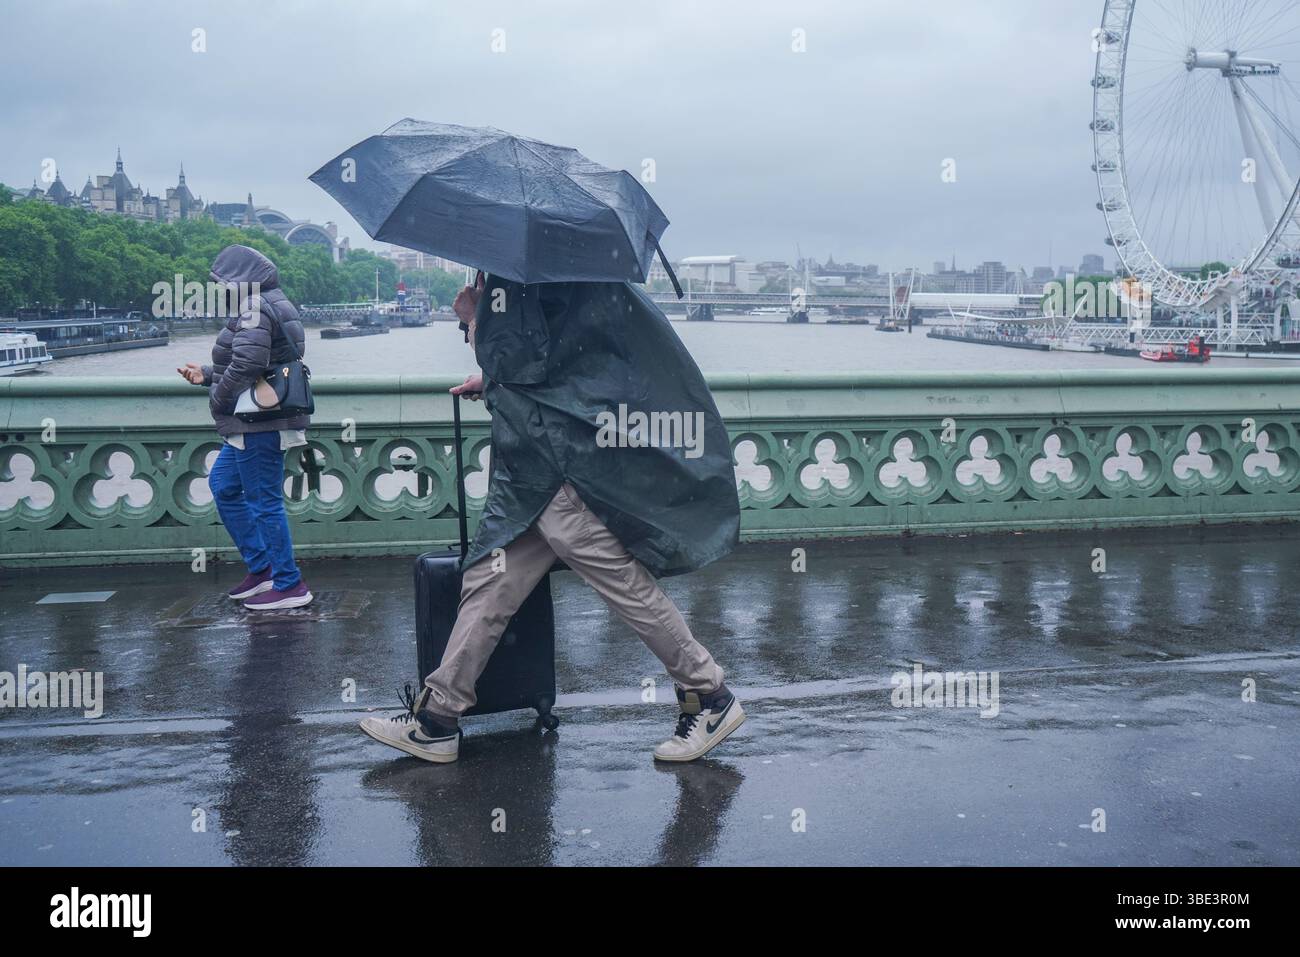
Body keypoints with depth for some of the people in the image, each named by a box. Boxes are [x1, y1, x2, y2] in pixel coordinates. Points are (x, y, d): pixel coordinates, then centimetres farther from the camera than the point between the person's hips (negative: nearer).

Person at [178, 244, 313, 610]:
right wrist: (206, 375, 21)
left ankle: (288, 585, 4)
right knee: (223, 485, 20)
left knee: (265, 501, -4)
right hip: (255, 425, 11)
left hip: (258, 426, -11)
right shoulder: (271, 305, 17)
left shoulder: (253, 309, -16)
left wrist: (217, 399, -12)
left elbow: (246, 365, -26)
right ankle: (261, 567, 23)